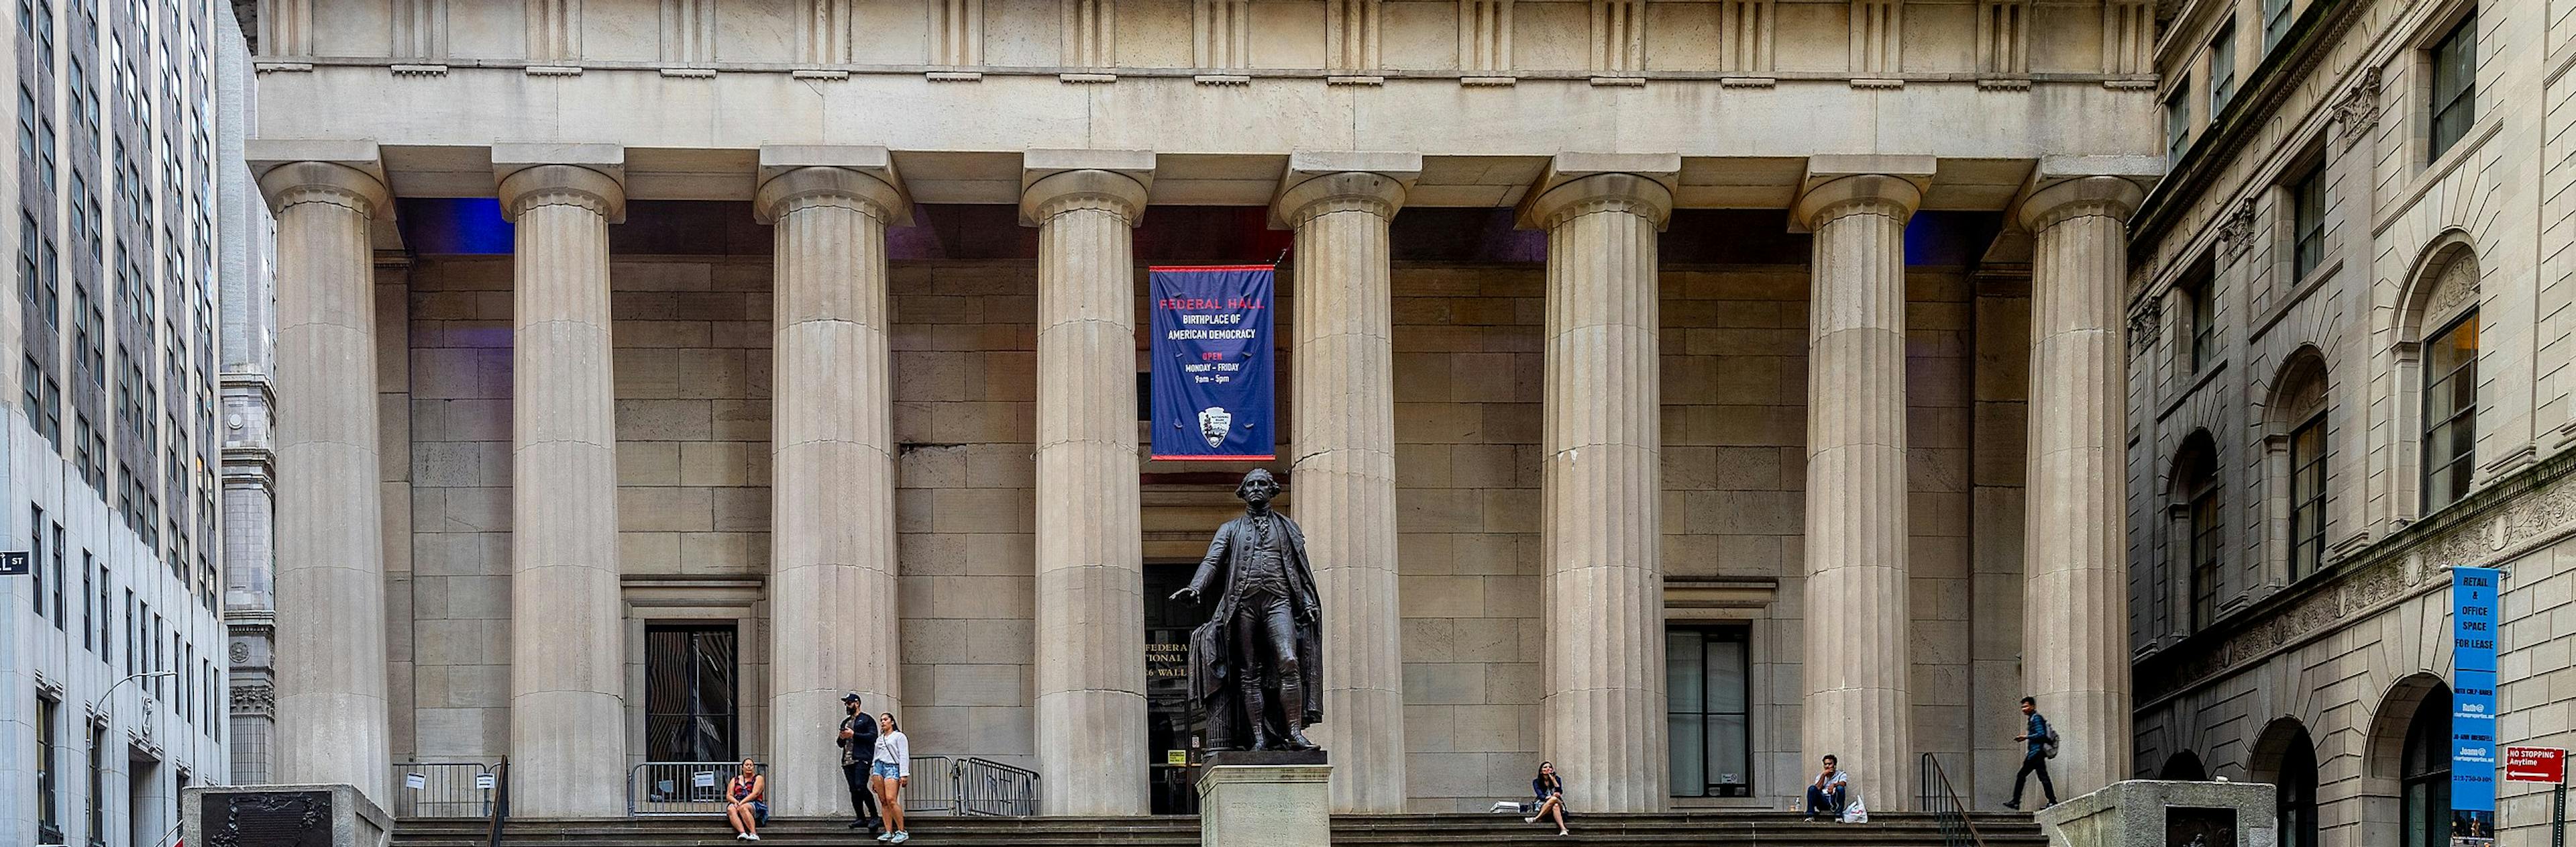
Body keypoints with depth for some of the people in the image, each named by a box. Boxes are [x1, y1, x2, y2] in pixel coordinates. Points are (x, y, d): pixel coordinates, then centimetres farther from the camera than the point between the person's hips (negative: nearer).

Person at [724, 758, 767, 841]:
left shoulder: (758, 778, 11)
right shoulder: (735, 780, 23)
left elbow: (755, 794, -5)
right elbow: (729, 796, 13)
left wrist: (742, 803, -17)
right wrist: (735, 802, -11)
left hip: (754, 805, -3)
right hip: (736, 803, 3)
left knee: (743, 808, -38)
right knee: (730, 809, -33)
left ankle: (754, 834, -47)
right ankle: (742, 833, -52)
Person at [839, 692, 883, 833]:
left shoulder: (867, 719, 4)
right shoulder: (845, 722, 26)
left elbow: (872, 736, -9)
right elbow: (841, 744, 29)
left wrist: (853, 735, -11)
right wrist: (842, 738, 5)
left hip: (862, 759, -8)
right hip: (848, 760, 8)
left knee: (860, 787, -20)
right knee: (853, 790, 2)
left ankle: (875, 817, -16)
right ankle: (861, 818, 7)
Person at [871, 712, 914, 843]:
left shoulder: (899, 736, 6)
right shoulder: (879, 739, 24)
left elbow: (904, 756, -3)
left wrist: (904, 774, -13)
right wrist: (873, 778, 20)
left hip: (892, 768, -6)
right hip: (878, 768, 6)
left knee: (891, 800, -19)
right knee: (883, 802, -1)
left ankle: (902, 832, -16)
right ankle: (889, 832, -1)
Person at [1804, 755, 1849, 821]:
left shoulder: (1841, 775, 10)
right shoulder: (1820, 776, 18)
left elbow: (1843, 783, -15)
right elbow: (1817, 789, 0)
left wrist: (1834, 784, -36)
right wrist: (1823, 776, -5)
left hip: (1834, 801, -2)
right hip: (1823, 802, 2)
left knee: (1840, 788, -30)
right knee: (1812, 788, -22)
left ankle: (1838, 816, -29)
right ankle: (1810, 815, -23)